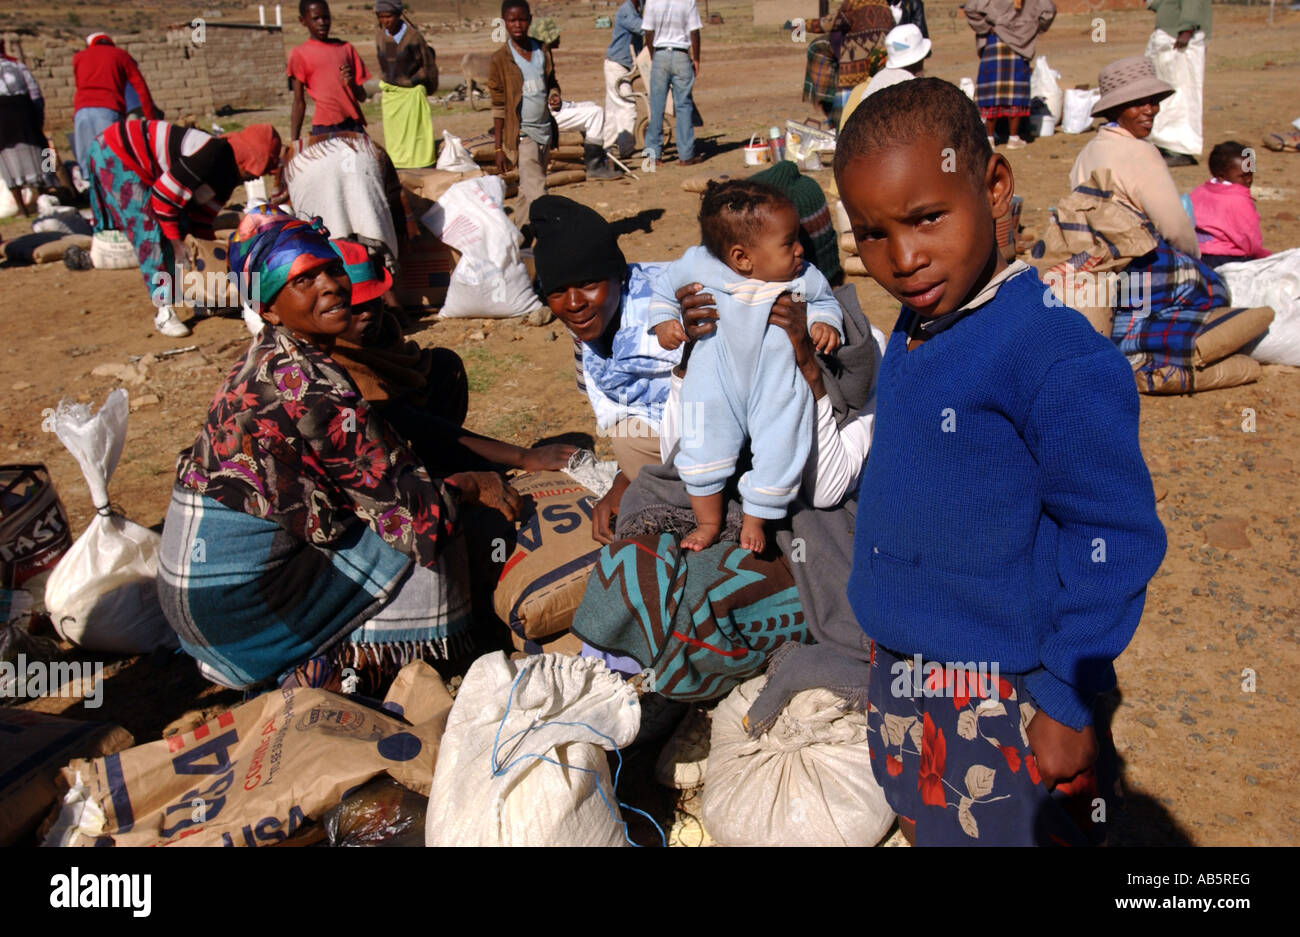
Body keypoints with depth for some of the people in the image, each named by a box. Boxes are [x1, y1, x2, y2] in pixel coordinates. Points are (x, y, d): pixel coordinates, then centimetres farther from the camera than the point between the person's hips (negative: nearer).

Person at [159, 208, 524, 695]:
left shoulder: (272, 358, 7)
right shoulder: (308, 385, -22)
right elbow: (399, 502, -19)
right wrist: (476, 485, 0)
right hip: (234, 599, -9)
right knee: (421, 528, -7)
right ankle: (329, 671, 2)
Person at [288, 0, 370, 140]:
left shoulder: (346, 48, 13)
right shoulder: (300, 54, 4)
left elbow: (362, 96, 13)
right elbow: (299, 102, 3)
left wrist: (351, 84, -10)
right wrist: (294, 142, -3)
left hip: (354, 124, 4)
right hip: (325, 129, -4)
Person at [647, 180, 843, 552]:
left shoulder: (804, 278, -11)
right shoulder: (698, 266, -14)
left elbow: (825, 300, 9)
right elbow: (665, 283, 6)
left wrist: (825, 322, -11)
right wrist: (663, 321, -6)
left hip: (778, 389, 1)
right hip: (717, 388, 0)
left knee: (778, 455, -1)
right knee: (704, 450, 1)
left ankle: (754, 519, 28)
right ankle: (709, 521, 27)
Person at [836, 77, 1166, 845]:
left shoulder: (1060, 358, -24)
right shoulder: (909, 339, 1)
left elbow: (1115, 543, -21)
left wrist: (1069, 701, -16)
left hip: (1006, 699, -7)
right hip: (901, 670, 8)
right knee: (920, 822, 25)